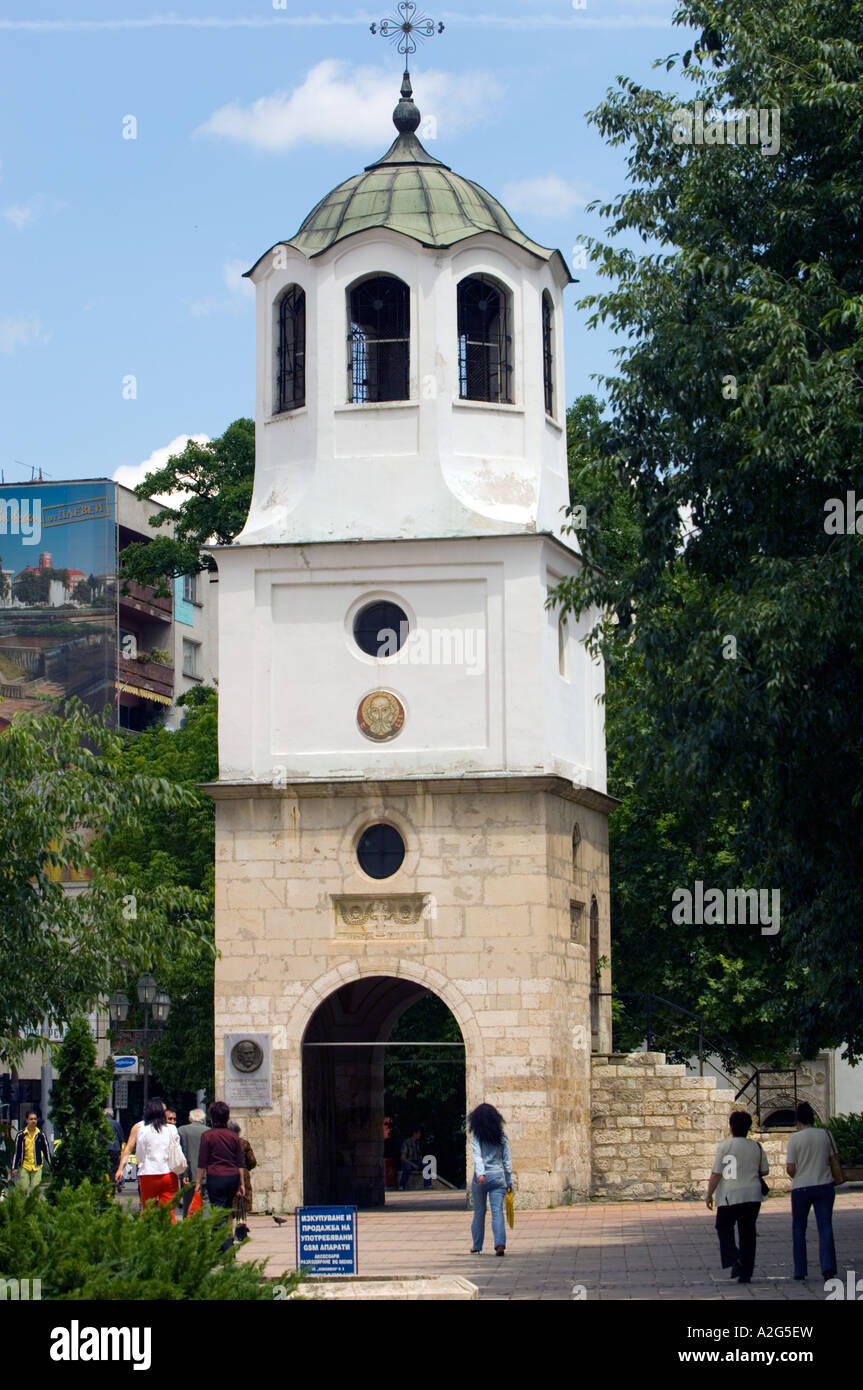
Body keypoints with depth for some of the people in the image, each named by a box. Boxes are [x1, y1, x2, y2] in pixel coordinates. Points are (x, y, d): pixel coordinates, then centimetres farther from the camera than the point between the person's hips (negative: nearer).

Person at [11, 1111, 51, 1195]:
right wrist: (14, 1167, 0)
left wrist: (51, 1165, 9)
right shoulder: (21, 1135, -1)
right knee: (24, 1189, -3)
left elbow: (46, 1150, 10)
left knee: (35, 1189, -4)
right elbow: (16, 1152, 3)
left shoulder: (40, 1135, 3)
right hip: (24, 1166, -1)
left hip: (37, 1166, 1)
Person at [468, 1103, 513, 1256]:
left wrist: (480, 1173, -28)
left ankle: (477, 1246, 22)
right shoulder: (501, 1137, 6)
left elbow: (477, 1156, -16)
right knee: (497, 1211, -4)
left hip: (481, 1178, -1)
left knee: (479, 1212, 12)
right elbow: (507, 1160, 7)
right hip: (498, 1176, 1)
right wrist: (509, 1182, 12)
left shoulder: (476, 1136, -3)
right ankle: (500, 1243, -21)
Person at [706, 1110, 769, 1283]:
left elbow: (716, 1173, -10)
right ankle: (746, 1273, 8)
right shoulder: (756, 1147, 4)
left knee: (724, 1228, 12)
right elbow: (765, 1170, 11)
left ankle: (734, 1259, -12)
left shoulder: (725, 1146, -9)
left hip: (729, 1196, -4)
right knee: (747, 1232, 9)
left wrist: (709, 1194, -2)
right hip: (752, 1195, 4)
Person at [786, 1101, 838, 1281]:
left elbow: (790, 1169, -8)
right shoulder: (826, 1135, 0)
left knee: (798, 1229, 13)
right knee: (825, 1227, 0)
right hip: (824, 1186, 2)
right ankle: (828, 1268, -16)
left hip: (801, 1188, -2)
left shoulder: (795, 1138, -8)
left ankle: (800, 1271, 14)